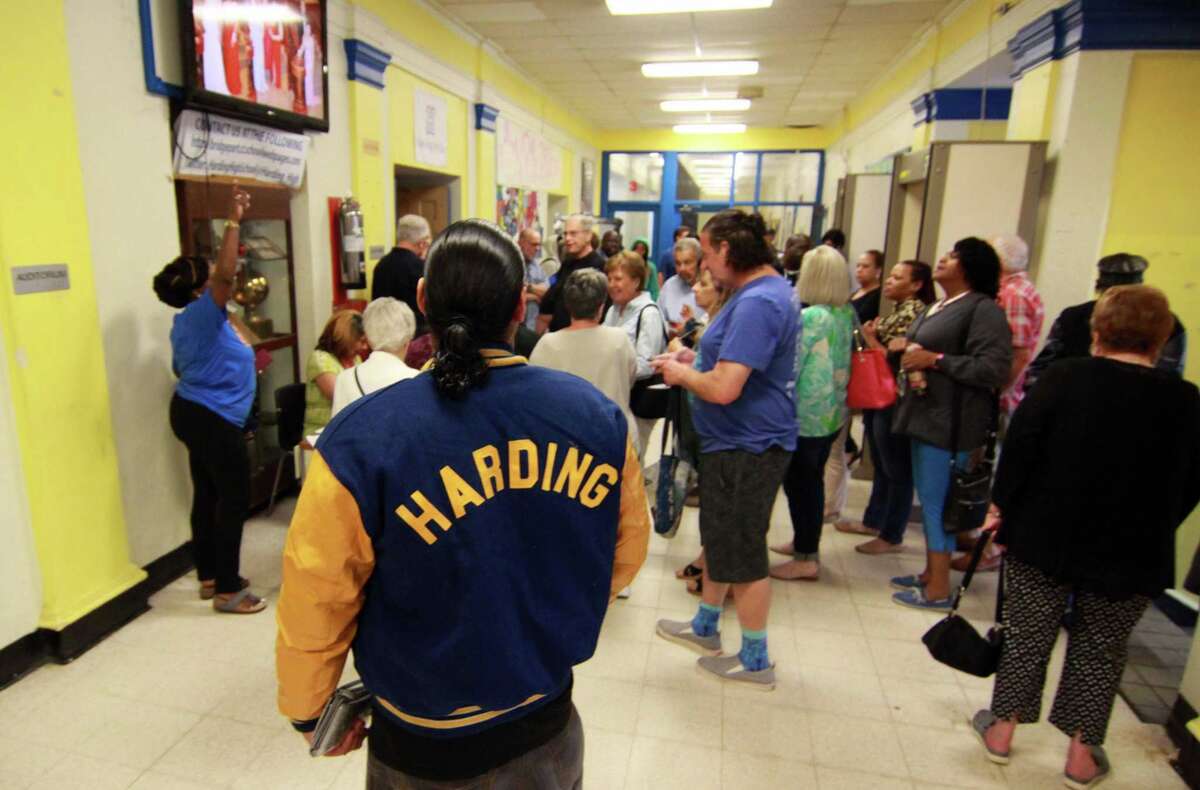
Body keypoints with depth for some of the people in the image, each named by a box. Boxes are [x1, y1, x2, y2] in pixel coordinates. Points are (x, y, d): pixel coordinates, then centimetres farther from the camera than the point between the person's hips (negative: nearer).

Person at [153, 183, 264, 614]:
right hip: (214, 419, -10)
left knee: (207, 497, 15)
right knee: (234, 501, -4)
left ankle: (209, 577, 26)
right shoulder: (202, 312, -16)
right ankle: (227, 591, 3)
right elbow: (226, 275, -33)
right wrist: (234, 221, -34)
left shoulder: (185, 322, 14)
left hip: (193, 412, 10)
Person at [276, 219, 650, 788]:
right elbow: (626, 552, -1)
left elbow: (314, 601, -14)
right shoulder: (597, 415, -15)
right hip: (549, 725, 3)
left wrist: (306, 708, 6)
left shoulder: (363, 440, -25)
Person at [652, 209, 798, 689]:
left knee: (742, 553, 5)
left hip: (749, 447, -11)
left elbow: (723, 389, -31)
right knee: (719, 539, 23)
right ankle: (706, 628, 42)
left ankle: (755, 662, 25)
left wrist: (681, 374, -12)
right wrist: (696, 357, 7)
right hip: (733, 441, 11)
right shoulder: (767, 289, 9)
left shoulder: (757, 302, -25)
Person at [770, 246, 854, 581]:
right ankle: (806, 543, 34)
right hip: (834, 412, 8)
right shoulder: (849, 313, 3)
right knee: (813, 479, 19)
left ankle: (806, 558, 13)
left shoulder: (809, 317, -21)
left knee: (799, 482, 4)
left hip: (807, 414, -8)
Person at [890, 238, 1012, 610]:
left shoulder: (984, 309, -13)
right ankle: (930, 573, 30)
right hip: (925, 415, 10)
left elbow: (994, 369, -21)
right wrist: (913, 364, 3)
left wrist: (934, 360, -18)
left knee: (937, 502, -3)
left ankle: (939, 590, 9)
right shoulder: (939, 307, 16)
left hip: (949, 422, -9)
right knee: (928, 499, 16)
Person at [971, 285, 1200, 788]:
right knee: (1100, 650, 17)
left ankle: (1002, 730, 27)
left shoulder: (1065, 377, -10)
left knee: (1027, 635, 13)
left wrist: (1002, 503, 0)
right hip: (1130, 555, 1)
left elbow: (1021, 442, -11)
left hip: (1043, 537, -1)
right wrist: (1149, 531, 15)